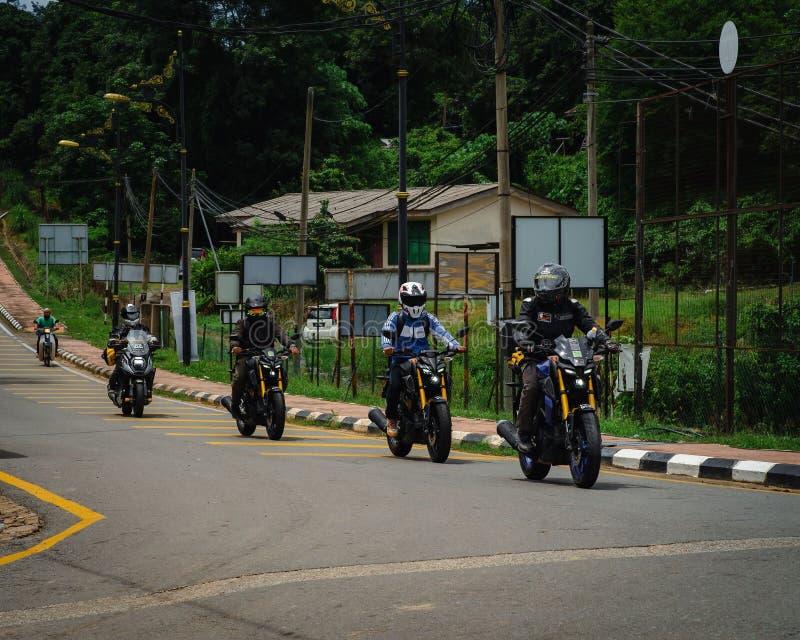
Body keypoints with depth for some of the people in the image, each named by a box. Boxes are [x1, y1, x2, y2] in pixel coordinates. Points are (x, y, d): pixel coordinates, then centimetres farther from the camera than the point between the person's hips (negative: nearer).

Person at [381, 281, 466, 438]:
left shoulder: (428, 318, 12)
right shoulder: (396, 317, 4)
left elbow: (441, 332, 0)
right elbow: (386, 331, -12)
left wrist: (455, 345, -18)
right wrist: (386, 346, -35)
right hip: (400, 359, -3)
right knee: (394, 385, -27)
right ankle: (391, 419, -8)